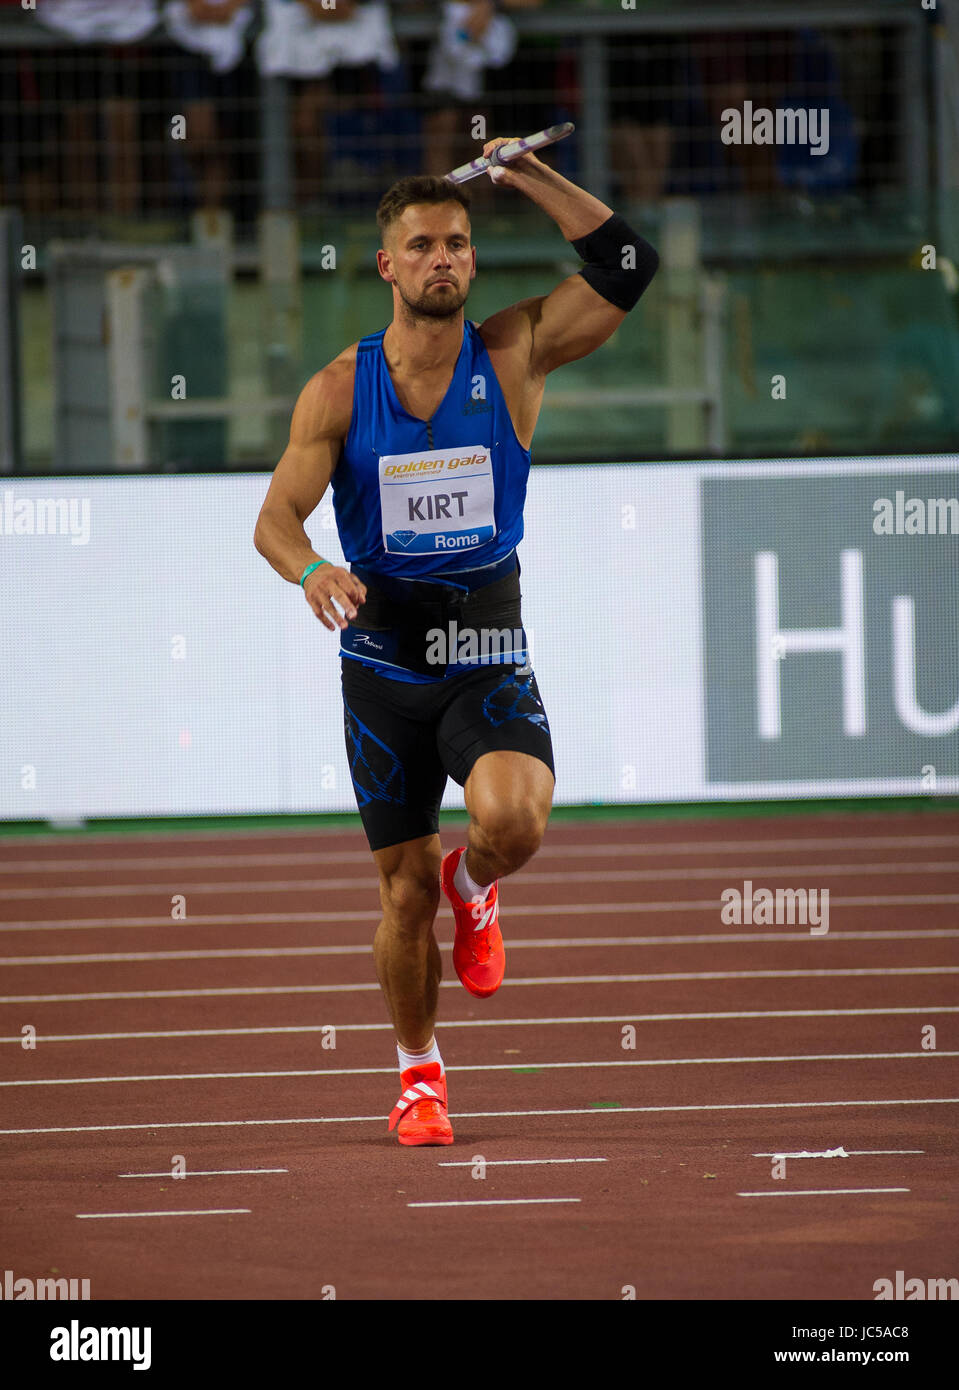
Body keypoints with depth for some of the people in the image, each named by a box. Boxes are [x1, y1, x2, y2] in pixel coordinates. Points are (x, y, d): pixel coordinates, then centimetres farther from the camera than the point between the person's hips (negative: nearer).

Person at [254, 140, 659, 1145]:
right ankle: (417, 1071, 28)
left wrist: (529, 178, -15)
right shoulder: (338, 390, -2)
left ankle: (474, 885, 8)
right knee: (405, 892, 4)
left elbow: (628, 268, -12)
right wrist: (310, 570, -28)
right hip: (383, 658, 1)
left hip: (489, 657, -1)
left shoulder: (514, 355, -2)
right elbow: (276, 516, -6)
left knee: (513, 817, -30)